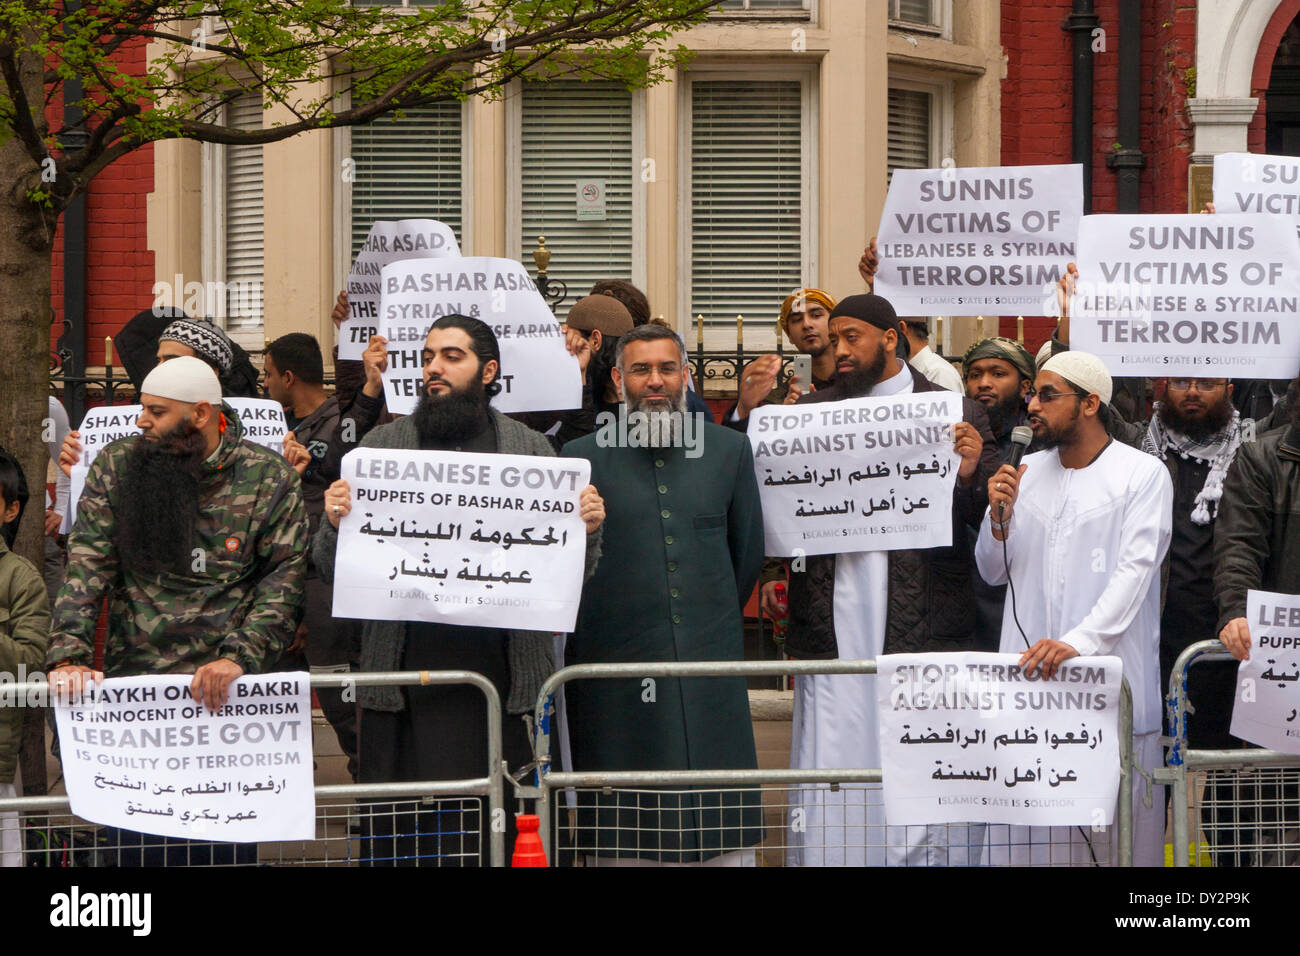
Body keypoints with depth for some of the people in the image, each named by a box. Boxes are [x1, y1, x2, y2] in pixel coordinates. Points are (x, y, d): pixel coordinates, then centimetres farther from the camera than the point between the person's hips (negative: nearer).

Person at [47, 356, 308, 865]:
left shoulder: (269, 478, 1)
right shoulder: (117, 466, 7)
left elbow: (285, 580, -4)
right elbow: (87, 567, 1)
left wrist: (238, 657, -17)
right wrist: (69, 655, -12)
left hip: (231, 691, -1)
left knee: (223, 845, -2)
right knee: (140, 847, 0)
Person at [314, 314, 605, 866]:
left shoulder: (530, 450, 13)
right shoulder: (383, 445, 11)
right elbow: (333, 571, 8)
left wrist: (586, 529, -7)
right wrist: (335, 523, -12)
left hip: (502, 673, 0)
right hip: (405, 670, 0)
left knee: (500, 832, -1)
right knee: (397, 833, -2)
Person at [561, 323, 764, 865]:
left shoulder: (729, 450, 12)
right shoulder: (583, 458, 4)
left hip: (709, 671, 2)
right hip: (615, 671, -2)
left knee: (726, 839, -1)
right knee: (620, 838, -3)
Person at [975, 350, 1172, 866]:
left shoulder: (1143, 475, -2)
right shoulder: (1028, 471, 15)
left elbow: (1134, 571, -14)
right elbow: (993, 571, 18)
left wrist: (1078, 641, -27)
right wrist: (999, 517, -3)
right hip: (1028, 676, 4)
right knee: (1024, 831, 0)